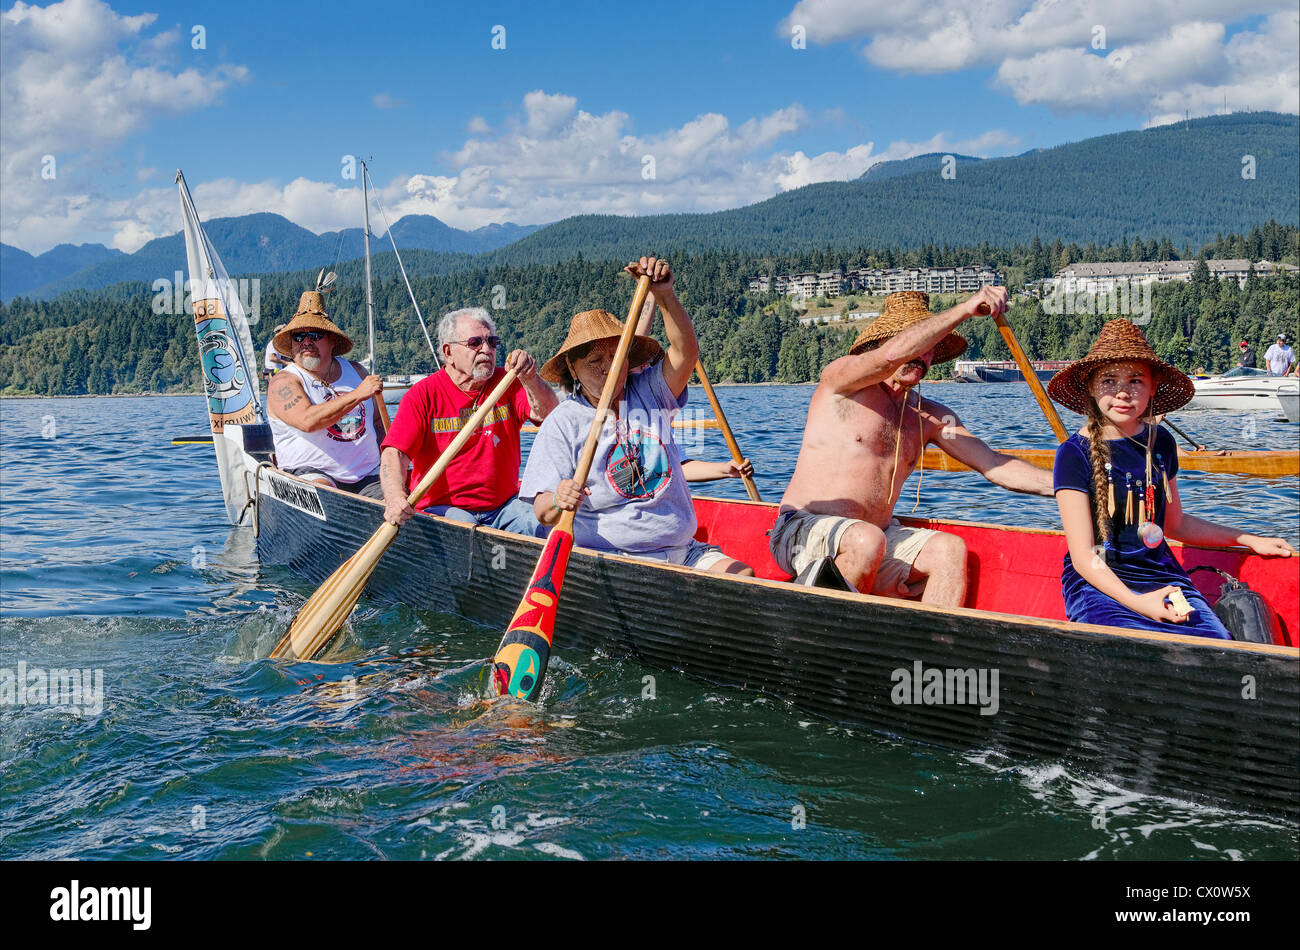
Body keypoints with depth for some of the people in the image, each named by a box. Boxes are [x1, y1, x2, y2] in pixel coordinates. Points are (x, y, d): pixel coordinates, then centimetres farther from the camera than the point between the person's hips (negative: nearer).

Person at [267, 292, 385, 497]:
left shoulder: (356, 371, 16)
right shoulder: (283, 381, -2)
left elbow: (377, 421, 27)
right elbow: (307, 421, -21)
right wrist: (357, 395, -22)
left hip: (368, 477, 4)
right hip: (307, 473, -4)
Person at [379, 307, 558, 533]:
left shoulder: (507, 384, 8)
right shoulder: (423, 395, -2)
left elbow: (550, 415, -8)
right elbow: (394, 454, -13)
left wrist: (529, 379, -28)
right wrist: (395, 497, -34)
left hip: (503, 506, 3)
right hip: (442, 506, -3)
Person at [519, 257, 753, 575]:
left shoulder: (649, 394, 12)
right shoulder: (563, 423, 0)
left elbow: (685, 351, -5)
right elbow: (542, 512, -7)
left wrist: (665, 295, -20)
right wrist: (558, 502, -31)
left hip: (682, 549, 5)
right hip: (610, 558, -4)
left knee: (743, 576, -19)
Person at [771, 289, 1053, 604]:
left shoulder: (931, 417, 12)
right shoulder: (841, 378, -5)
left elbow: (992, 464, 6)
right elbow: (892, 354, -26)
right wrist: (968, 308, -25)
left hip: (880, 535, 6)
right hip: (804, 530, -6)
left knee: (950, 549, -20)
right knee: (867, 540, -35)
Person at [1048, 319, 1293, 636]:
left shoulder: (1160, 444, 9)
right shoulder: (1075, 453, -9)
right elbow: (1083, 557, -12)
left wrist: (1248, 539, 30)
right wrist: (1136, 602, -25)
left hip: (1161, 576, 5)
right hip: (1100, 586, -5)